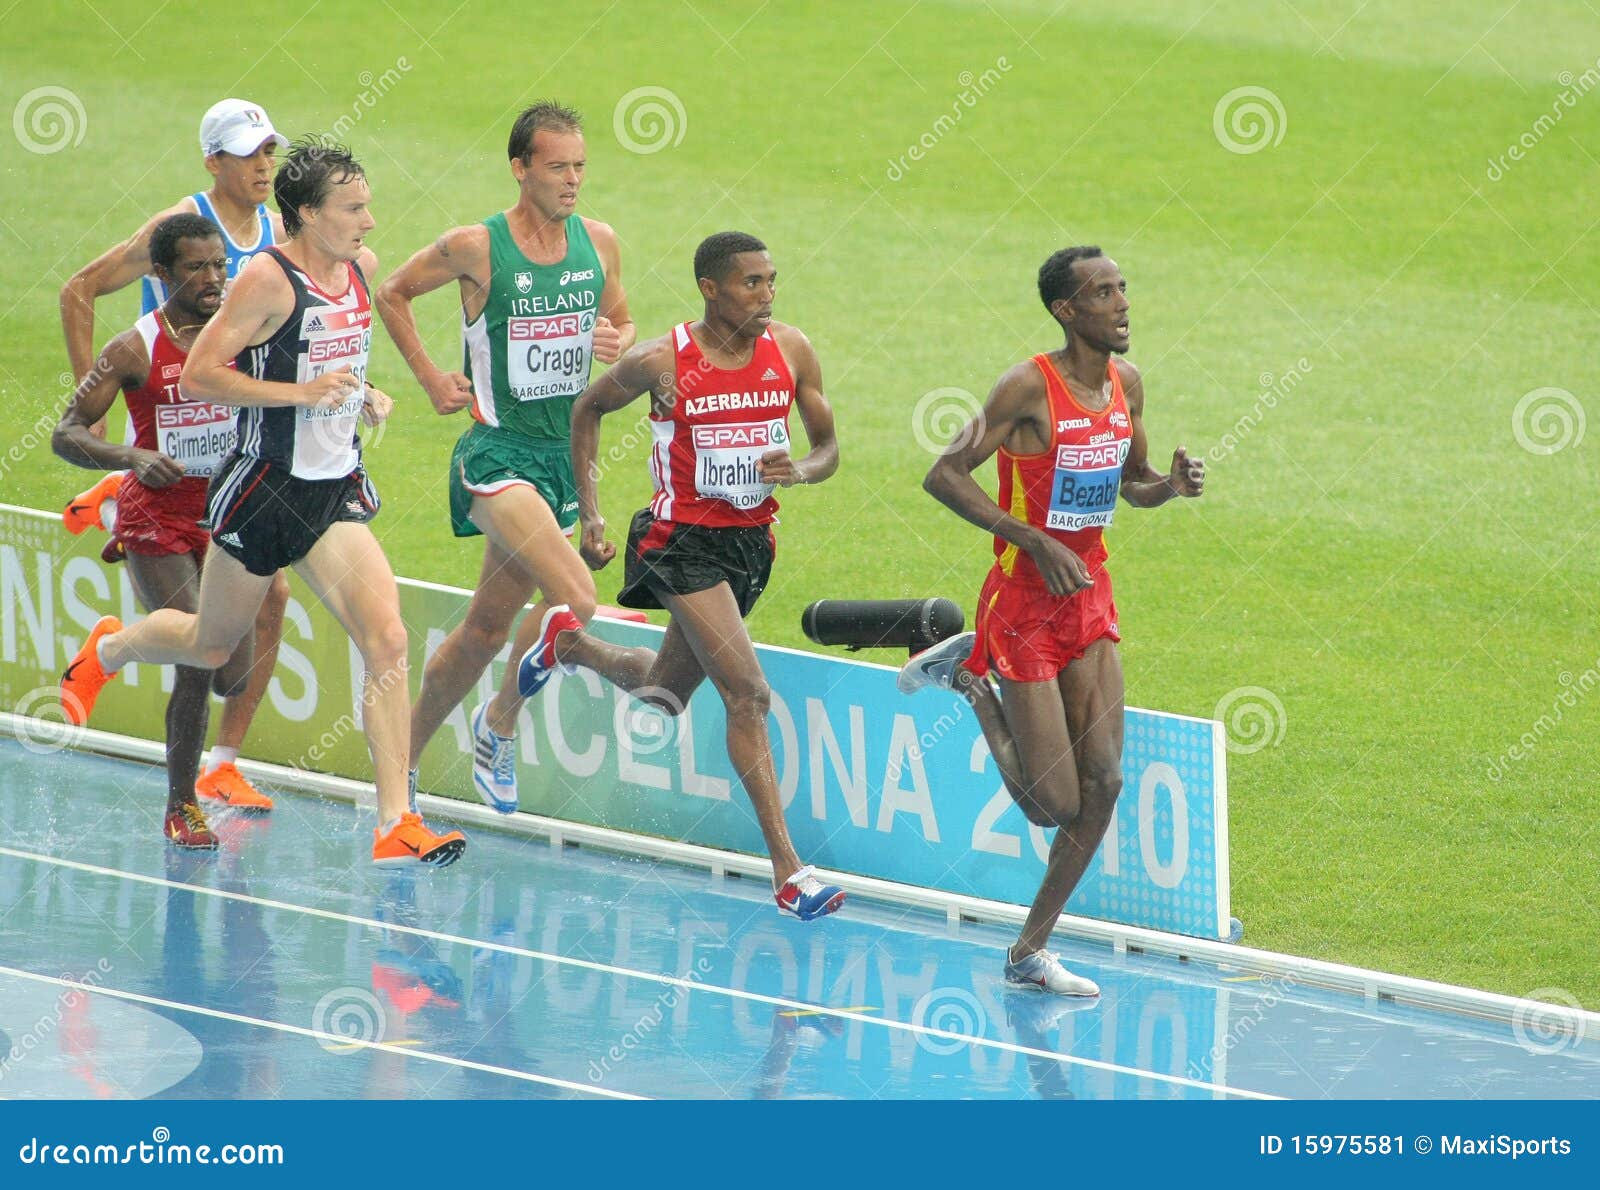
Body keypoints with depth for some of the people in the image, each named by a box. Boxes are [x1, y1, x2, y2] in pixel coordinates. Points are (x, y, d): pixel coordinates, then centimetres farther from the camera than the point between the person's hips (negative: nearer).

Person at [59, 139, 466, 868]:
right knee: (211, 645, 15)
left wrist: (365, 397, 7)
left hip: (335, 489, 5)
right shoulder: (268, 280, -17)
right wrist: (302, 392, -24)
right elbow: (197, 376, -20)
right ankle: (107, 649, 49)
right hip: (265, 487, -5)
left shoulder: (361, 269, 6)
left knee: (387, 642, -13)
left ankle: (395, 825, -16)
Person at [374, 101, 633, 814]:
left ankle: (403, 756, 30)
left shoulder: (598, 242, 3)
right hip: (499, 452, -6)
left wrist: (617, 344, -4)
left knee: (487, 629, 13)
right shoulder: (475, 247, -10)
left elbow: (621, 322, 19)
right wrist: (430, 379, -1)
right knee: (576, 599, -25)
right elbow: (392, 294, 6)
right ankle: (500, 723, -4)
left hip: (565, 455, 6)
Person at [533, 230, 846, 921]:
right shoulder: (662, 362, -14)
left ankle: (570, 645, 53)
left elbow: (829, 448, 5)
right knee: (748, 694, -18)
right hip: (683, 542, -6)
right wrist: (590, 514, 0)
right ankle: (787, 870, -18)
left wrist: (800, 470, -19)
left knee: (666, 694, 23)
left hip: (752, 541, 6)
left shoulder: (791, 352, -3)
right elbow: (589, 409, 4)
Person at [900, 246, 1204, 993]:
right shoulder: (1029, 388, -17)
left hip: (1090, 598, 7)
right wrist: (1035, 540, -25)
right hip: (1025, 602, -7)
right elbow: (944, 476, -18)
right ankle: (971, 678, 19)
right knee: (1056, 805, -6)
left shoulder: (1126, 384, 5)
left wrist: (1173, 484, -5)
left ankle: (1029, 953, 9)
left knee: (1103, 784, -3)